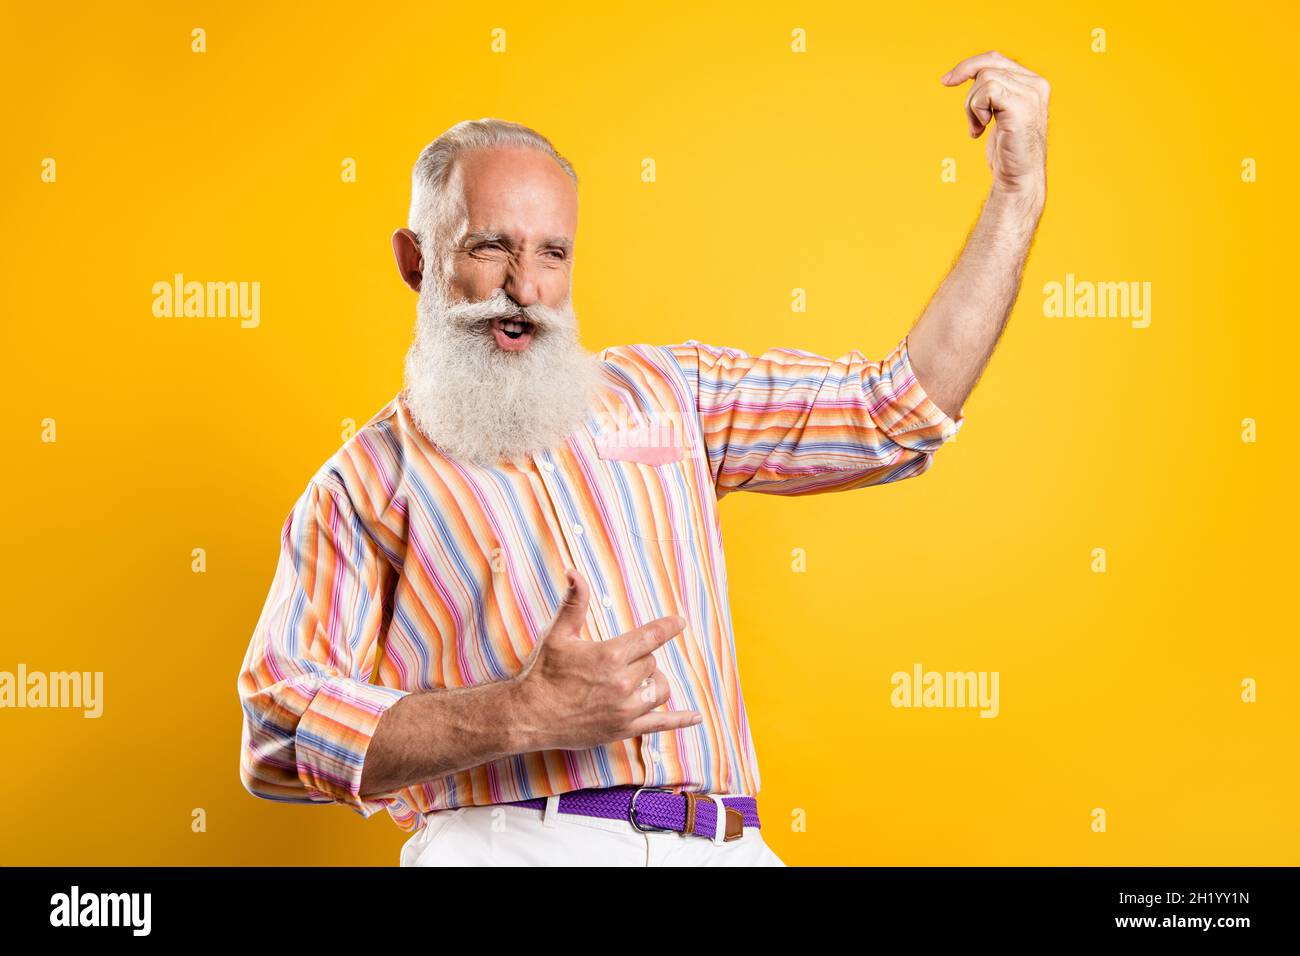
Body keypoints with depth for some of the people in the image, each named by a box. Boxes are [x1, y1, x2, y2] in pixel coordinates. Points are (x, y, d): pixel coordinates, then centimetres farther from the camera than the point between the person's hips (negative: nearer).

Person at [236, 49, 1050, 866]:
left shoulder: (664, 393, 17)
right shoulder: (368, 482, 6)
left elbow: (901, 409, 14)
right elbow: (279, 738, -4)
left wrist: (1019, 192, 11)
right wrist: (523, 717, -14)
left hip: (718, 844, 4)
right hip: (510, 841, -4)